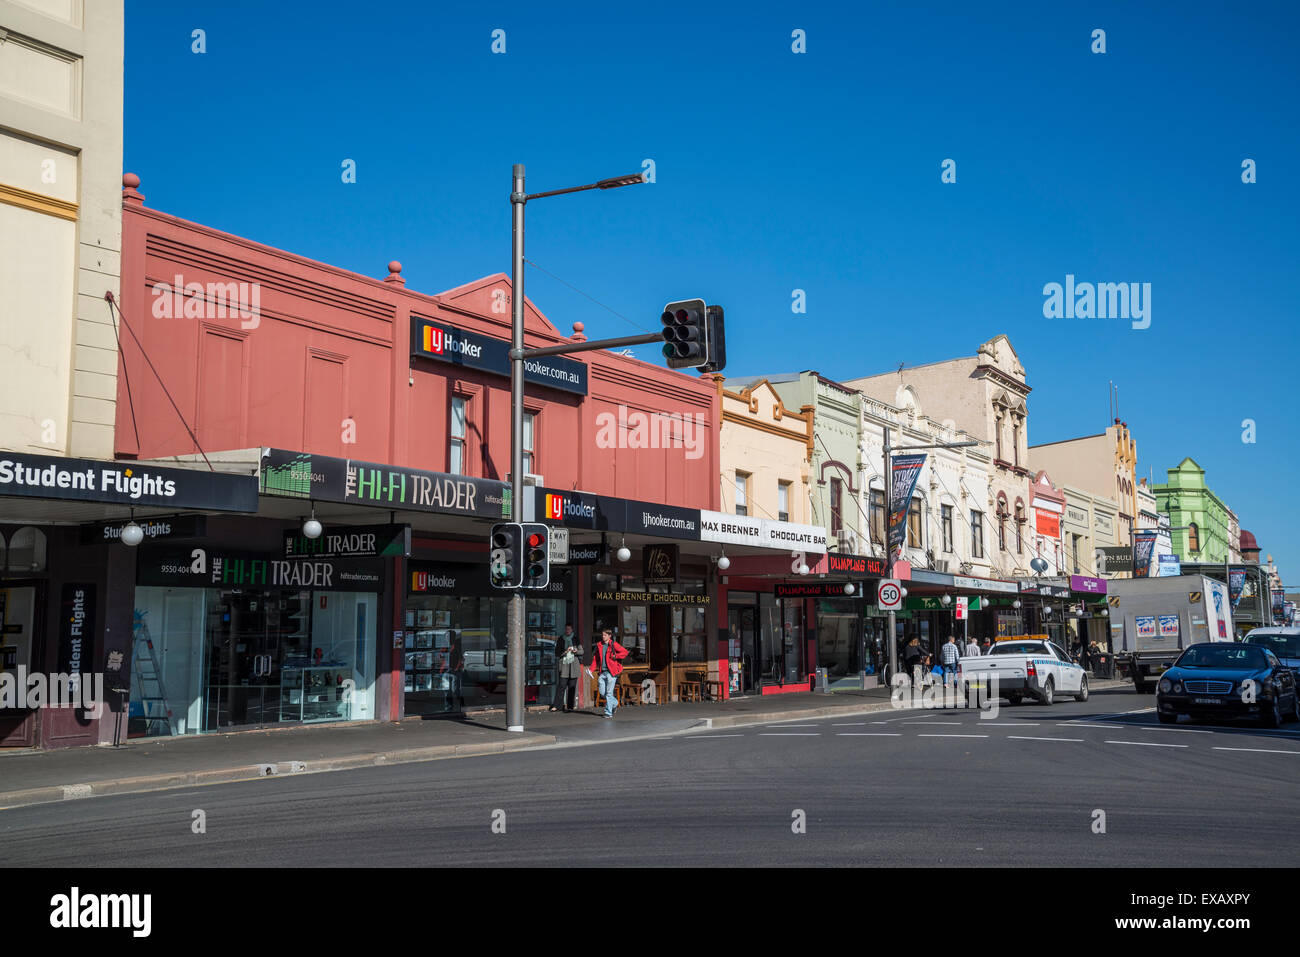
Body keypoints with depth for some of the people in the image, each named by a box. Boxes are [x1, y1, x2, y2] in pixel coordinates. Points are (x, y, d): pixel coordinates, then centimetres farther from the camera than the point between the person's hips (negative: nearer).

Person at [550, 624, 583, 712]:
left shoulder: (576, 639, 9)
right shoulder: (561, 639, 9)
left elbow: (581, 651, 11)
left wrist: (576, 651, -10)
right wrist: (565, 652, -11)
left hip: (574, 664, 0)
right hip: (564, 664, 0)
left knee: (572, 686, -1)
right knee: (561, 685, -8)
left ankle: (569, 706, 4)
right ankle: (557, 705, -6)